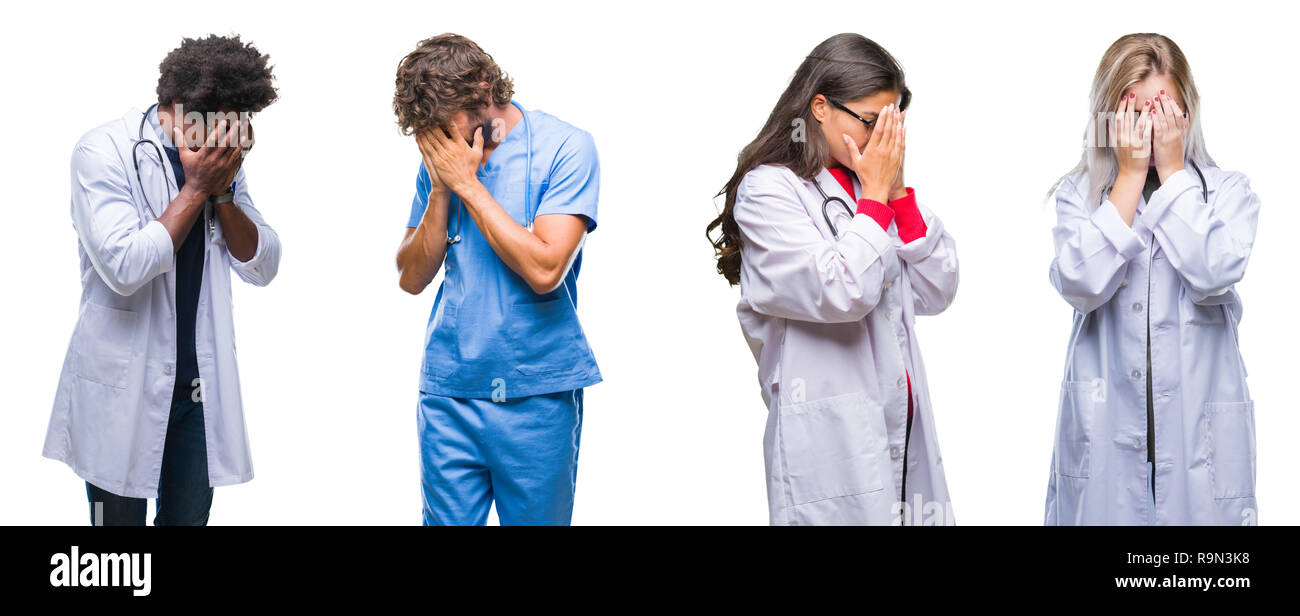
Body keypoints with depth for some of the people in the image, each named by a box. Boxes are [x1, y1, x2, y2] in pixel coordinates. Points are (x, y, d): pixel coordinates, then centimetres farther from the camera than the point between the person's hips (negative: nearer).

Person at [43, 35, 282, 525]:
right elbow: (125, 267, -24)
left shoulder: (220, 158, 6)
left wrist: (223, 192, -11)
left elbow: (262, 267, 3)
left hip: (200, 386, 5)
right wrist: (196, 189, -18)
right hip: (123, 388, -5)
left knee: (190, 516, 10)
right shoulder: (104, 153, -12)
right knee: (121, 516, 4)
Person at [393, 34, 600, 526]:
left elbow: (544, 269, -18)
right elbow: (412, 277, 6)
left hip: (536, 393, -4)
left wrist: (467, 185, -14)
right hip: (448, 391, 4)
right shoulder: (440, 157, 8)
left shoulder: (565, 148, -8)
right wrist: (441, 190, -7)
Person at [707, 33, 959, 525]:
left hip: (903, 426, 7)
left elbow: (935, 294, 8)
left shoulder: (869, 187, 12)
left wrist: (897, 190, 1)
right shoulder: (768, 190, -8)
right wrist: (876, 196, -9)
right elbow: (842, 294, -20)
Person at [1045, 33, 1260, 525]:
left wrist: (1172, 170, -8)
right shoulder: (1079, 194, 4)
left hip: (1199, 429, 0)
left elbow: (1213, 275, -16)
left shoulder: (1228, 192, 4)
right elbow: (1081, 285, -14)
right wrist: (1131, 175, -9)